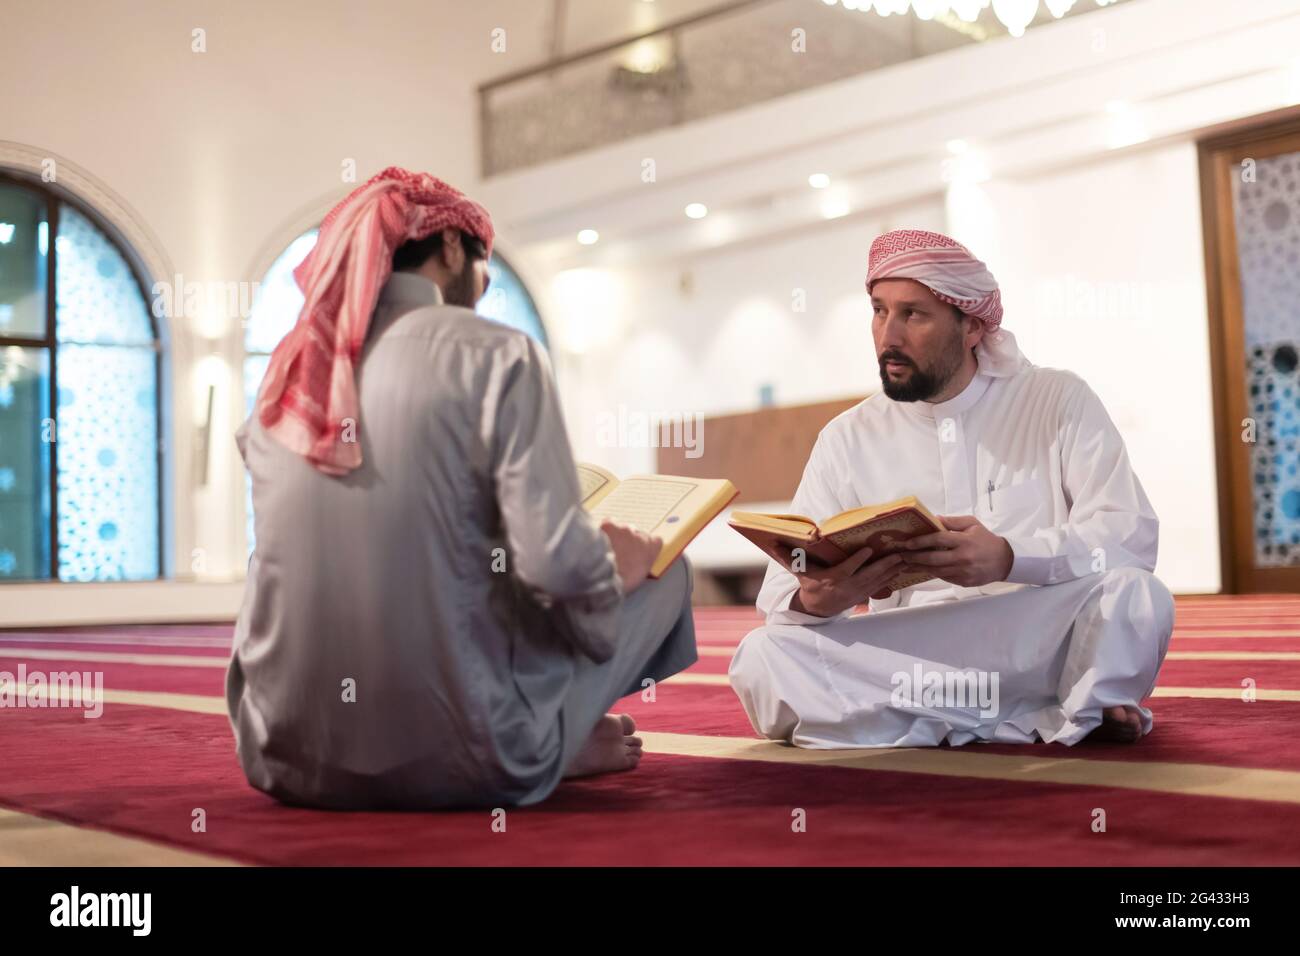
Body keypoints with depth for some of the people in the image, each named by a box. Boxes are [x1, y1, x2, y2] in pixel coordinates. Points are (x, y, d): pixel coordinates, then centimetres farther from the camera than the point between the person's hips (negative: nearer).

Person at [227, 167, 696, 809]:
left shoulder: (288, 371, 9)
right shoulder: (494, 354, -8)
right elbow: (556, 561, -17)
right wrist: (617, 563, 6)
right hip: (445, 762, -5)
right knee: (662, 571, 19)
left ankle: (553, 744, 28)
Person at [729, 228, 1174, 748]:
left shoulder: (1059, 401, 3)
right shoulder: (847, 438, 9)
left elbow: (1132, 535, -9)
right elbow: (784, 584, 3)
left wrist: (1009, 559, -28)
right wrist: (813, 600, -24)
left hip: (1044, 645, -3)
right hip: (907, 666, 3)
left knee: (1134, 596, -34)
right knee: (763, 658, -26)